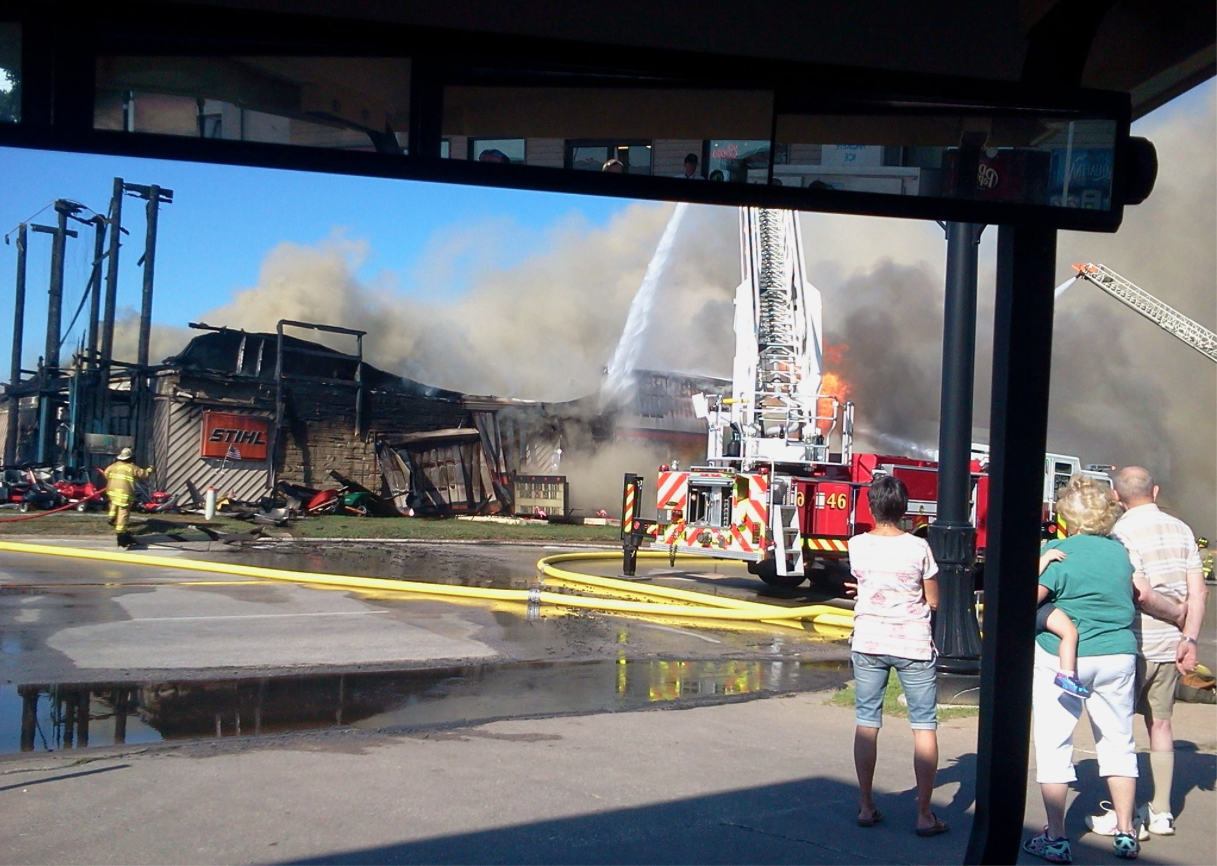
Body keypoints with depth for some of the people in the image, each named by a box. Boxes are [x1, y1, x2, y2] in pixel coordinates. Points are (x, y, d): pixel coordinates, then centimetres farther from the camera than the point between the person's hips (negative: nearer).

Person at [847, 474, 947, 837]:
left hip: (868, 643, 2)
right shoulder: (918, 548, -10)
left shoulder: (857, 545, -3)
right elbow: (933, 601, -1)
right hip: (913, 644, -2)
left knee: (866, 723, 10)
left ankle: (866, 807, 14)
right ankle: (924, 814, 5)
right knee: (924, 726, 5)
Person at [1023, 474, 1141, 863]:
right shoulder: (1119, 550, 5)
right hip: (1117, 656, 5)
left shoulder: (1057, 552, -11)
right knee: (1117, 741, 15)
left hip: (1061, 658, -5)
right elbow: (1142, 594, 22)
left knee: (1054, 746, 3)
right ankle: (1125, 834, 20)